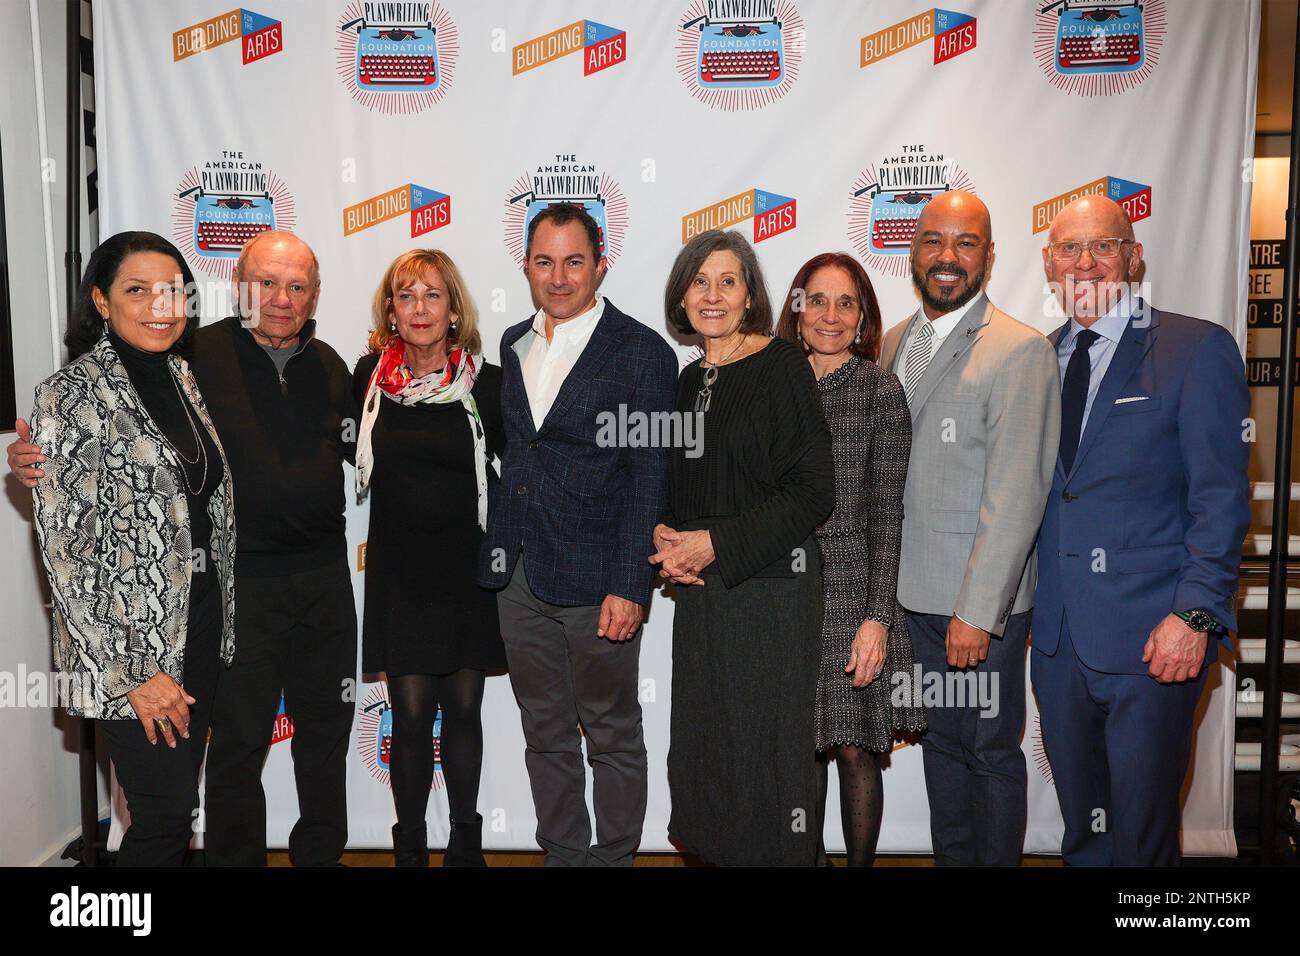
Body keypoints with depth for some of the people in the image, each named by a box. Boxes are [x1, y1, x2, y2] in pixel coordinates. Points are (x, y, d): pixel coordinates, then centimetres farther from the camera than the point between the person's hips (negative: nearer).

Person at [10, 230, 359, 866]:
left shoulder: (329, 366, 6)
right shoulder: (198, 356, -9)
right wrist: (43, 457, -25)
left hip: (324, 578, 5)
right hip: (240, 581, -4)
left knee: (325, 730, 17)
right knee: (238, 742, 7)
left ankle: (320, 854, 35)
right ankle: (234, 856, 27)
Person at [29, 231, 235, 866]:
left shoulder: (181, 377, 9)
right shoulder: (73, 395, -11)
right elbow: (64, 545, -15)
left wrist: (221, 621, 10)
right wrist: (134, 671, -16)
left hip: (201, 623, 6)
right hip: (129, 646, -6)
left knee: (180, 799, 16)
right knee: (163, 814, -1)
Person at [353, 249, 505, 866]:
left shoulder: (485, 382, -5)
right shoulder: (369, 376, 0)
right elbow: (345, 453, 16)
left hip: (468, 563, 0)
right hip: (397, 565, 1)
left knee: (462, 709, 9)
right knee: (412, 714, 2)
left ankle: (466, 839, 27)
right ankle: (409, 846, 20)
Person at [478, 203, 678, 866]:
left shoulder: (642, 353, -8)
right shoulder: (513, 345, 11)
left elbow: (649, 478, -11)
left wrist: (630, 587, -16)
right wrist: (498, 550, 9)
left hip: (594, 580, -6)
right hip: (518, 576, 6)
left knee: (613, 737, 9)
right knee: (545, 735, 17)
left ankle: (613, 857, 25)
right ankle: (562, 853, 33)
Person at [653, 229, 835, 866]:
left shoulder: (782, 366, -7)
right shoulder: (688, 380, 12)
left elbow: (812, 491, -13)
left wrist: (718, 544, -15)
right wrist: (664, 537, -1)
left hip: (769, 584, -6)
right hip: (698, 586, 6)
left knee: (769, 744, 3)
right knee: (702, 748, 12)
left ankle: (782, 853, 22)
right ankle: (712, 849, 29)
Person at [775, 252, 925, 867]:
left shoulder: (880, 390, -4)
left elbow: (887, 513, -7)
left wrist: (878, 618, -13)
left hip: (854, 590, -3)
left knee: (855, 749, 5)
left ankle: (861, 862, 24)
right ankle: (811, 857, 30)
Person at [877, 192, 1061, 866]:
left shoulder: (1020, 350, -12)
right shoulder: (894, 344, 10)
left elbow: (1016, 495, -17)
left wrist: (977, 611, -20)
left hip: (981, 603, -6)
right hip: (910, 590, 6)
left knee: (990, 753, 8)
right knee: (939, 742, 20)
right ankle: (949, 859, 37)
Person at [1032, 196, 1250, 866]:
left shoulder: (1196, 349, -5)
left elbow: (1221, 497, -9)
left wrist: (1195, 612, -17)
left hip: (1151, 638, -4)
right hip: (1057, 635, 5)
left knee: (1142, 834, 8)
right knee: (1081, 829, 18)